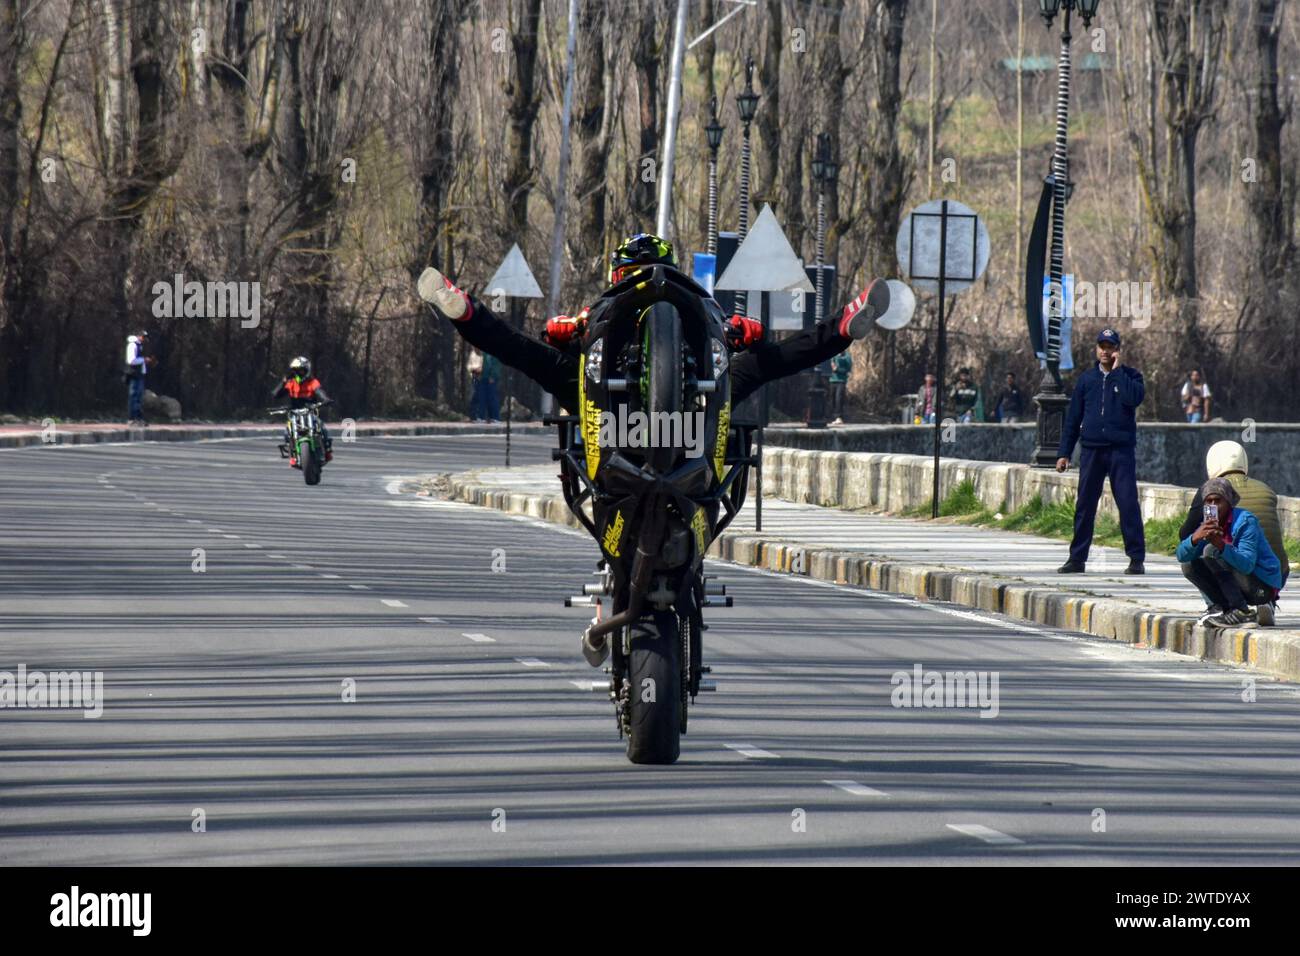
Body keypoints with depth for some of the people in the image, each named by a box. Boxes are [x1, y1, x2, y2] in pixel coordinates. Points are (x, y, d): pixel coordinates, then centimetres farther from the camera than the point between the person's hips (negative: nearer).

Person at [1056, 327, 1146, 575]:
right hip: (1091, 450, 3)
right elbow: (1073, 417, 13)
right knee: (1084, 505, 5)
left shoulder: (1129, 376, 4)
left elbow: (1135, 397, -19)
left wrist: (1117, 370, -12)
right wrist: (1064, 452, 9)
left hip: (1121, 451, -3)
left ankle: (1137, 559, -4)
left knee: (1128, 503, -7)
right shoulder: (1087, 379, 12)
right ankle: (1077, 558, 11)